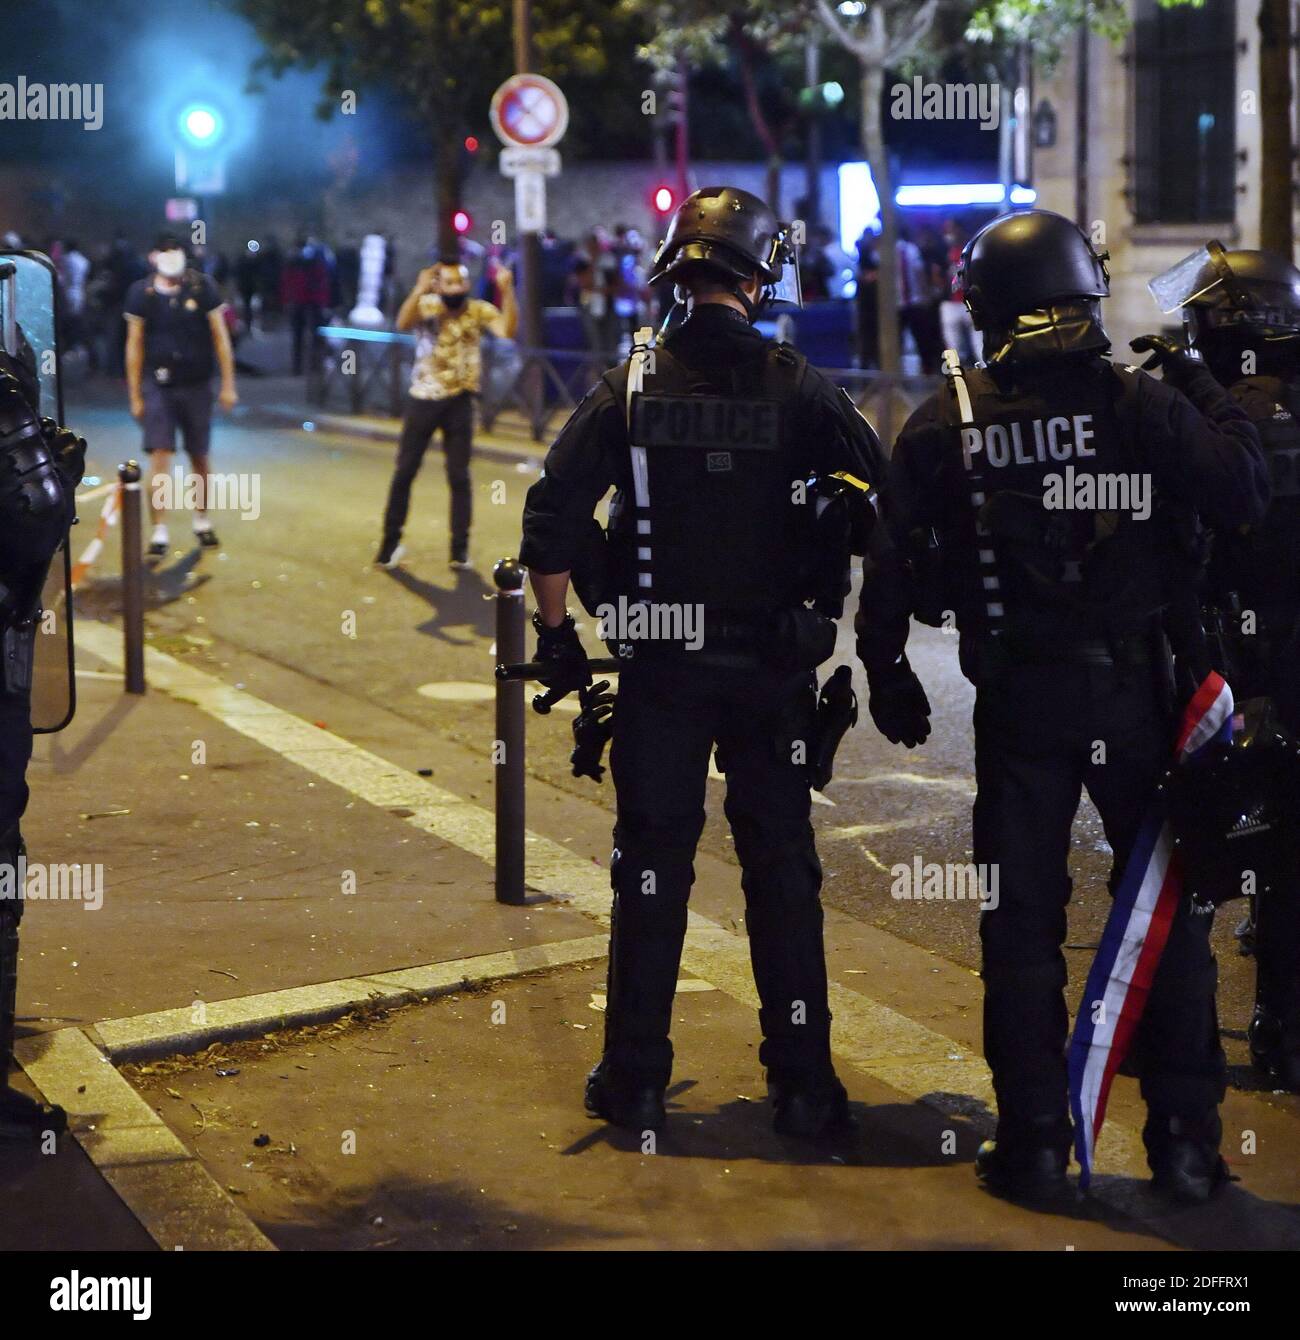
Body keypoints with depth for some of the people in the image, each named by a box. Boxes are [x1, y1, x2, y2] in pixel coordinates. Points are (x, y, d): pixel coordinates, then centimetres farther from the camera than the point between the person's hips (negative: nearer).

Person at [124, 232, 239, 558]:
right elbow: (134, 345, 2)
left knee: (199, 459, 12)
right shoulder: (141, 293, -4)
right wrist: (135, 396, 2)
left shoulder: (202, 287, -5)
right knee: (159, 459, -7)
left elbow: (220, 336, 1)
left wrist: (228, 384, -1)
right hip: (158, 387, -1)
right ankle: (159, 532, -5)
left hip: (196, 385, 1)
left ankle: (202, 522, 30)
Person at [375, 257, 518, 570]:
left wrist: (507, 291, -32)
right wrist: (420, 290, -40)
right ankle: (390, 542, 16)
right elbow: (403, 324, -26)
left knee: (459, 477, 2)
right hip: (423, 399, 0)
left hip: (459, 402, 0)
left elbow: (508, 331, -21)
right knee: (404, 472, 5)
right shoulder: (426, 305, -6)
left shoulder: (479, 310, -4)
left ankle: (460, 549, 10)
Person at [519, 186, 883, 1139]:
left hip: (660, 666, 0)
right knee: (783, 868, 8)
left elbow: (552, 520, -8)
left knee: (652, 865, 9)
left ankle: (636, 1079, 15)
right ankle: (803, 1082, 12)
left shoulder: (630, 386, -3)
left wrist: (557, 634, 2)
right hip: (775, 667, 0)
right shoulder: (802, 391, -4)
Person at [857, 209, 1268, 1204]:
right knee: (1171, 908, 10)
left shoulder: (947, 422, -2)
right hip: (1135, 692, -1)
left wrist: (885, 669, 12)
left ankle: (1035, 1139, 12)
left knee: (1023, 922, 9)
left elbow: (894, 560, -1)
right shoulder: (1141, 402, -7)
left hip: (1019, 701, 1)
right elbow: (1243, 496, -12)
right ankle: (1187, 1139, 12)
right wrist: (1206, 396, 2)